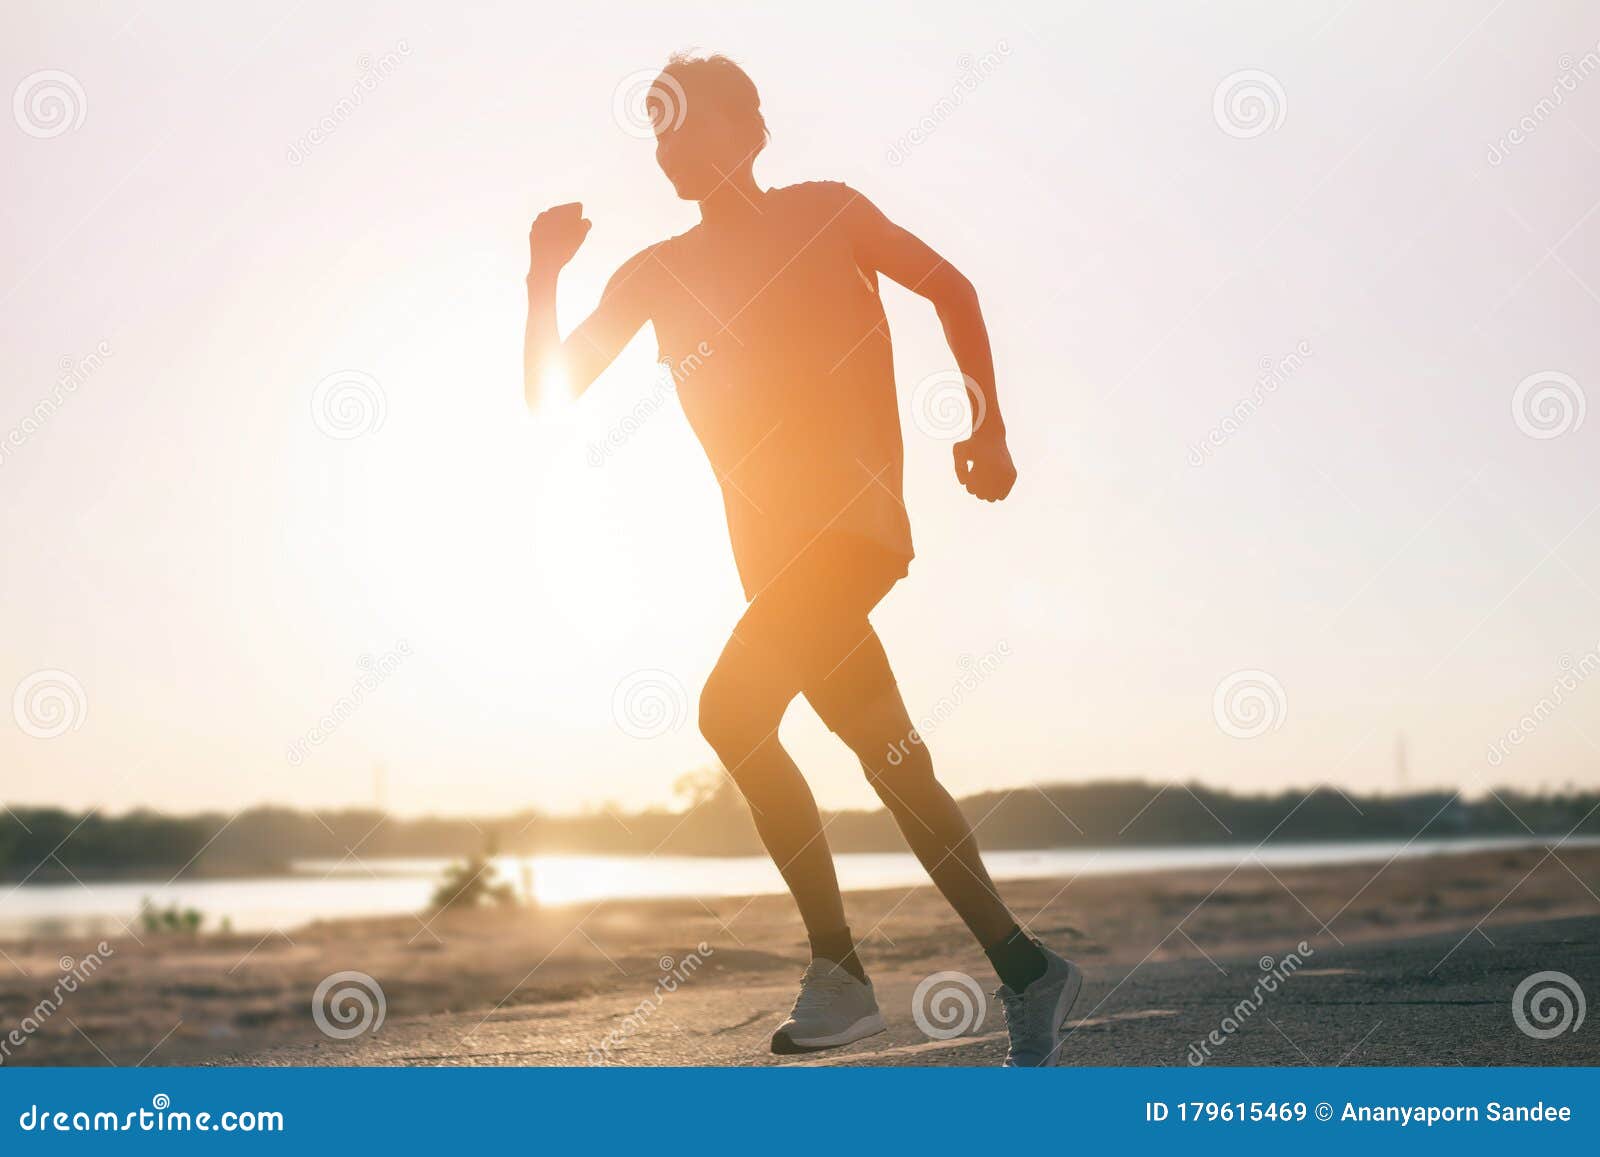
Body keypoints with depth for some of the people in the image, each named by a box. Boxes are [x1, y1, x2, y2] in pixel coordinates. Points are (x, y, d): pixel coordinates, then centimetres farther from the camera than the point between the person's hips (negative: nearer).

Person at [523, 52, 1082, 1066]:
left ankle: (839, 969, -14)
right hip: (770, 551, 5)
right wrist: (544, 278, -3)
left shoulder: (824, 213, 3)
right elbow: (552, 386, 12)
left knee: (732, 709, -23)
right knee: (897, 769, 5)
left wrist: (989, 430, 6)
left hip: (855, 523, -5)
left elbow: (950, 289, 11)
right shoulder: (657, 273, 14)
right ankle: (1026, 970, 16)